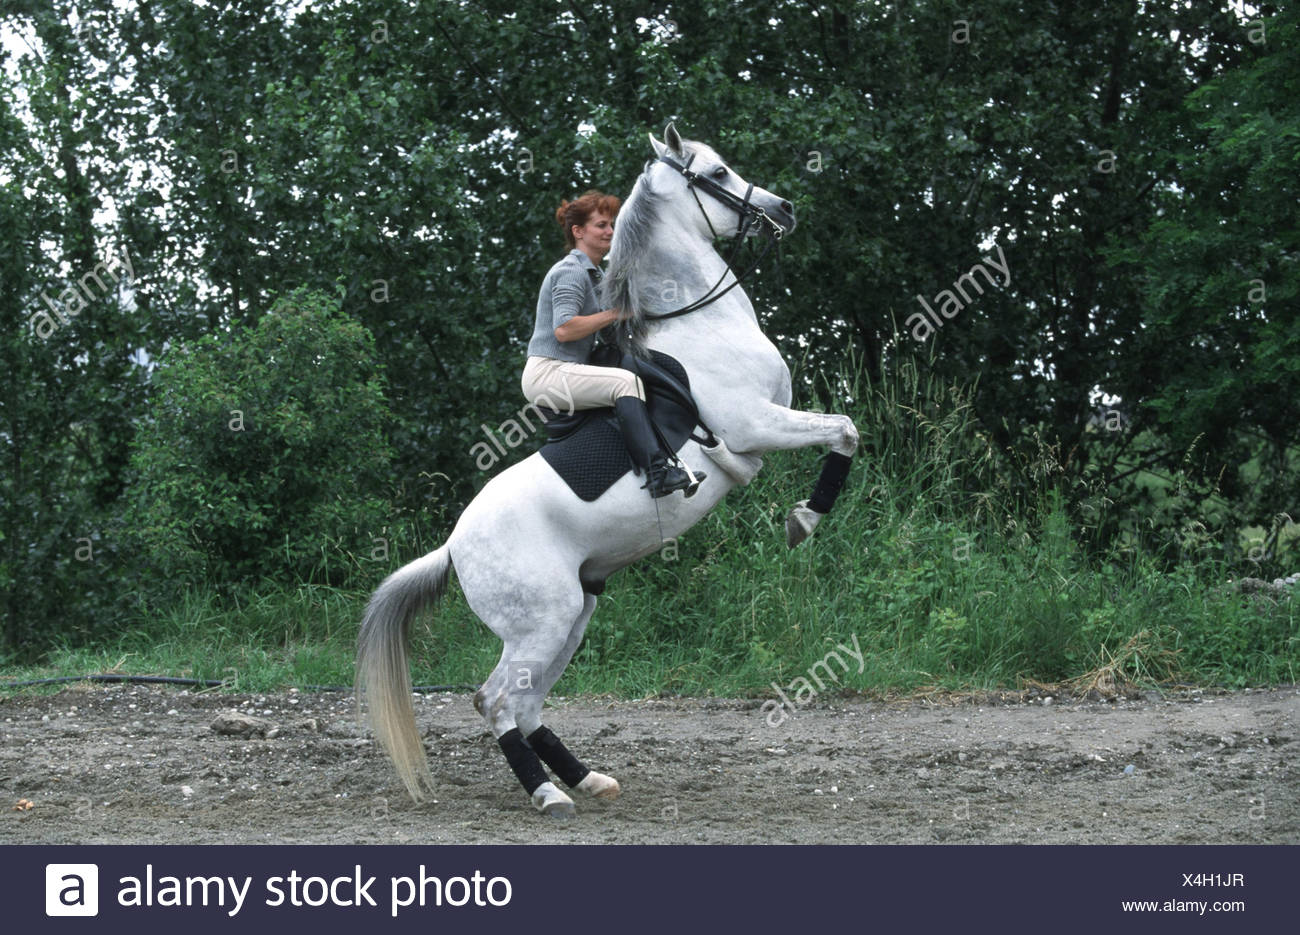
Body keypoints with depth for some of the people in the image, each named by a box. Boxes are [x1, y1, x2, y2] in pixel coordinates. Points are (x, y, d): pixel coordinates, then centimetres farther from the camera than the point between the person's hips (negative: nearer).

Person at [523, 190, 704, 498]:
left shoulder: (592, 273, 22)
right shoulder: (571, 271, -10)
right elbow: (563, 329, -22)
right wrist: (615, 313, -16)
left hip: (564, 373, 11)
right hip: (547, 372, -11)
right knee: (625, 381, -30)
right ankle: (658, 471, -43)